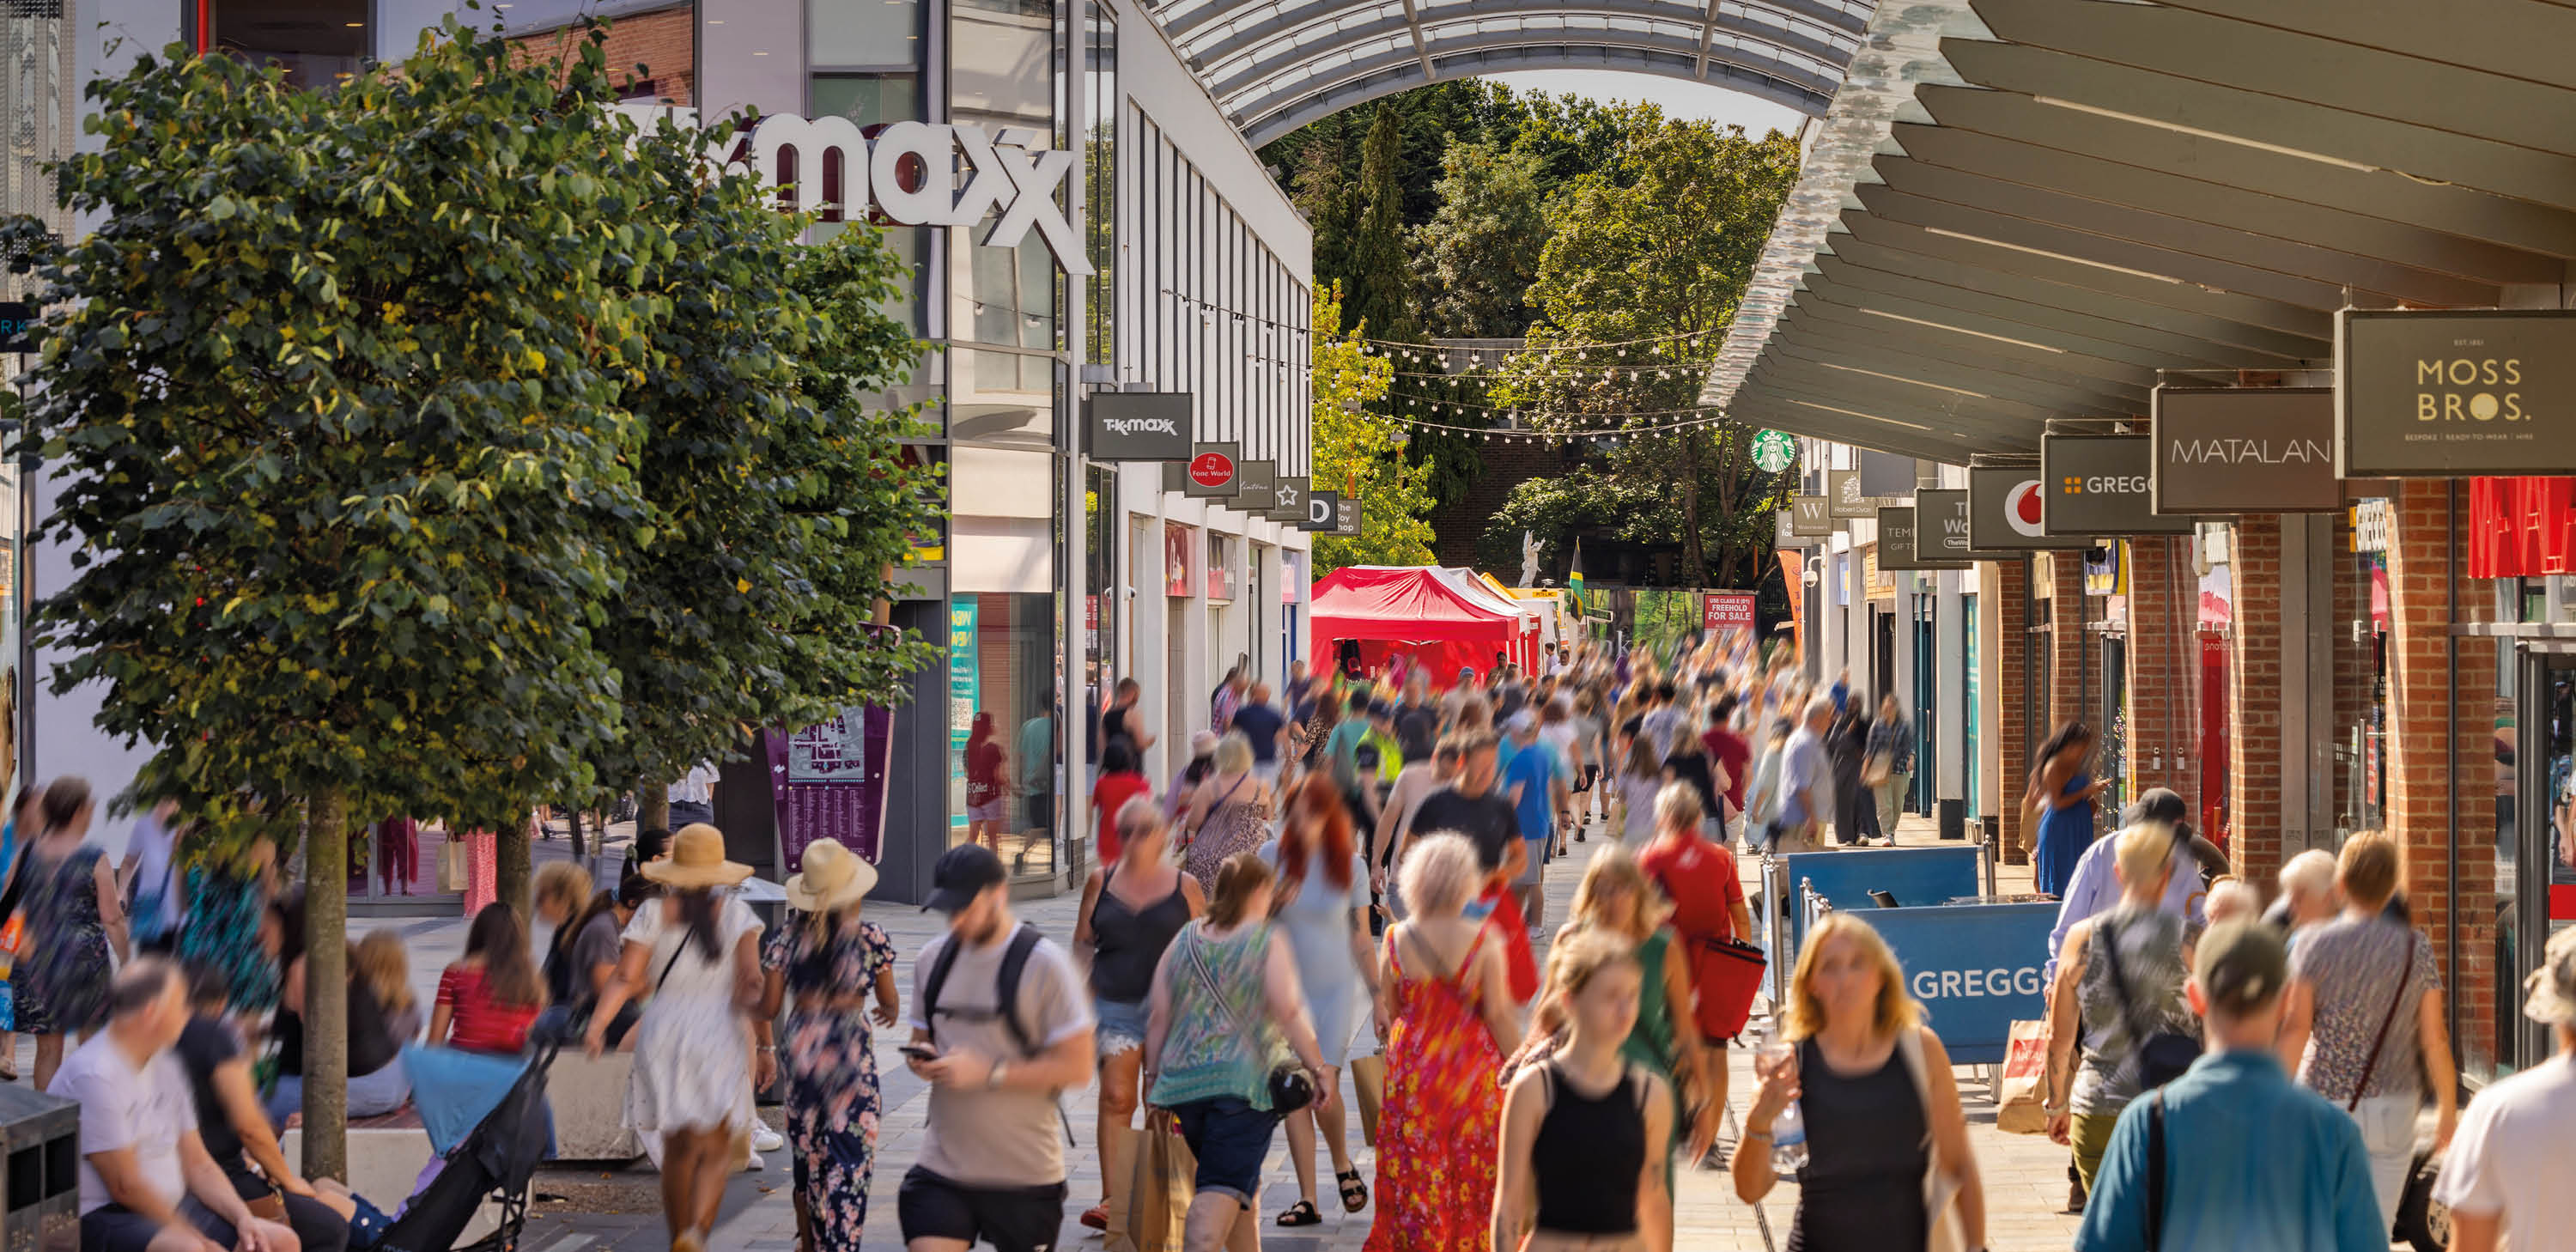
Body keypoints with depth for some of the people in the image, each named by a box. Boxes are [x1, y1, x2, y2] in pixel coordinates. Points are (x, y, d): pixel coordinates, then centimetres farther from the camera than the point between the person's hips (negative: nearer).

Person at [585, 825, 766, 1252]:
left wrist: (597, 1025, -12)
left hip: (662, 1037, 2)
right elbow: (751, 982, -8)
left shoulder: (653, 914, 2)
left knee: (678, 1150, 14)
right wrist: (765, 1046, -6)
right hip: (721, 1037, -2)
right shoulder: (737, 913, -1)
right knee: (718, 1151, 1)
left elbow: (625, 980, -9)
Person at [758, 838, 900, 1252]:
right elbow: (888, 1000, 4)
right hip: (851, 1051, -3)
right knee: (849, 1156, 0)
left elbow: (769, 1008, -2)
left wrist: (750, 996, 21)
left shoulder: (785, 937, -2)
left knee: (807, 1149, 17)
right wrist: (890, 1012, 28)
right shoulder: (872, 937, -6)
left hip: (799, 1047, 3)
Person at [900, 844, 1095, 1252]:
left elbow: (1077, 1066, -14)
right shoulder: (933, 958, 8)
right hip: (941, 1169, 4)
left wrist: (988, 1073, -20)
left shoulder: (1043, 964, -10)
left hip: (1025, 1175, -4)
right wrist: (920, 1058, -4)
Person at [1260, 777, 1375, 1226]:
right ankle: (1307, 1198, 4)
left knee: (1324, 1090, -12)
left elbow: (1361, 939, 4)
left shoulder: (1351, 865, -2)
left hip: (1337, 989, -1)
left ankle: (1343, 1164, 17)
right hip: (1288, 989, 1)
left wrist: (1379, 996, 3)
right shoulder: (1274, 856, -1)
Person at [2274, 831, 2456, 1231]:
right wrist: (2448, 1108, 11)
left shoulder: (2313, 942, -5)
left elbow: (2295, 1027, -13)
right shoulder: (2416, 947, 1)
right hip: (2393, 1107, 1)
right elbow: (2434, 1038, 0)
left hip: (2325, 1098, -1)